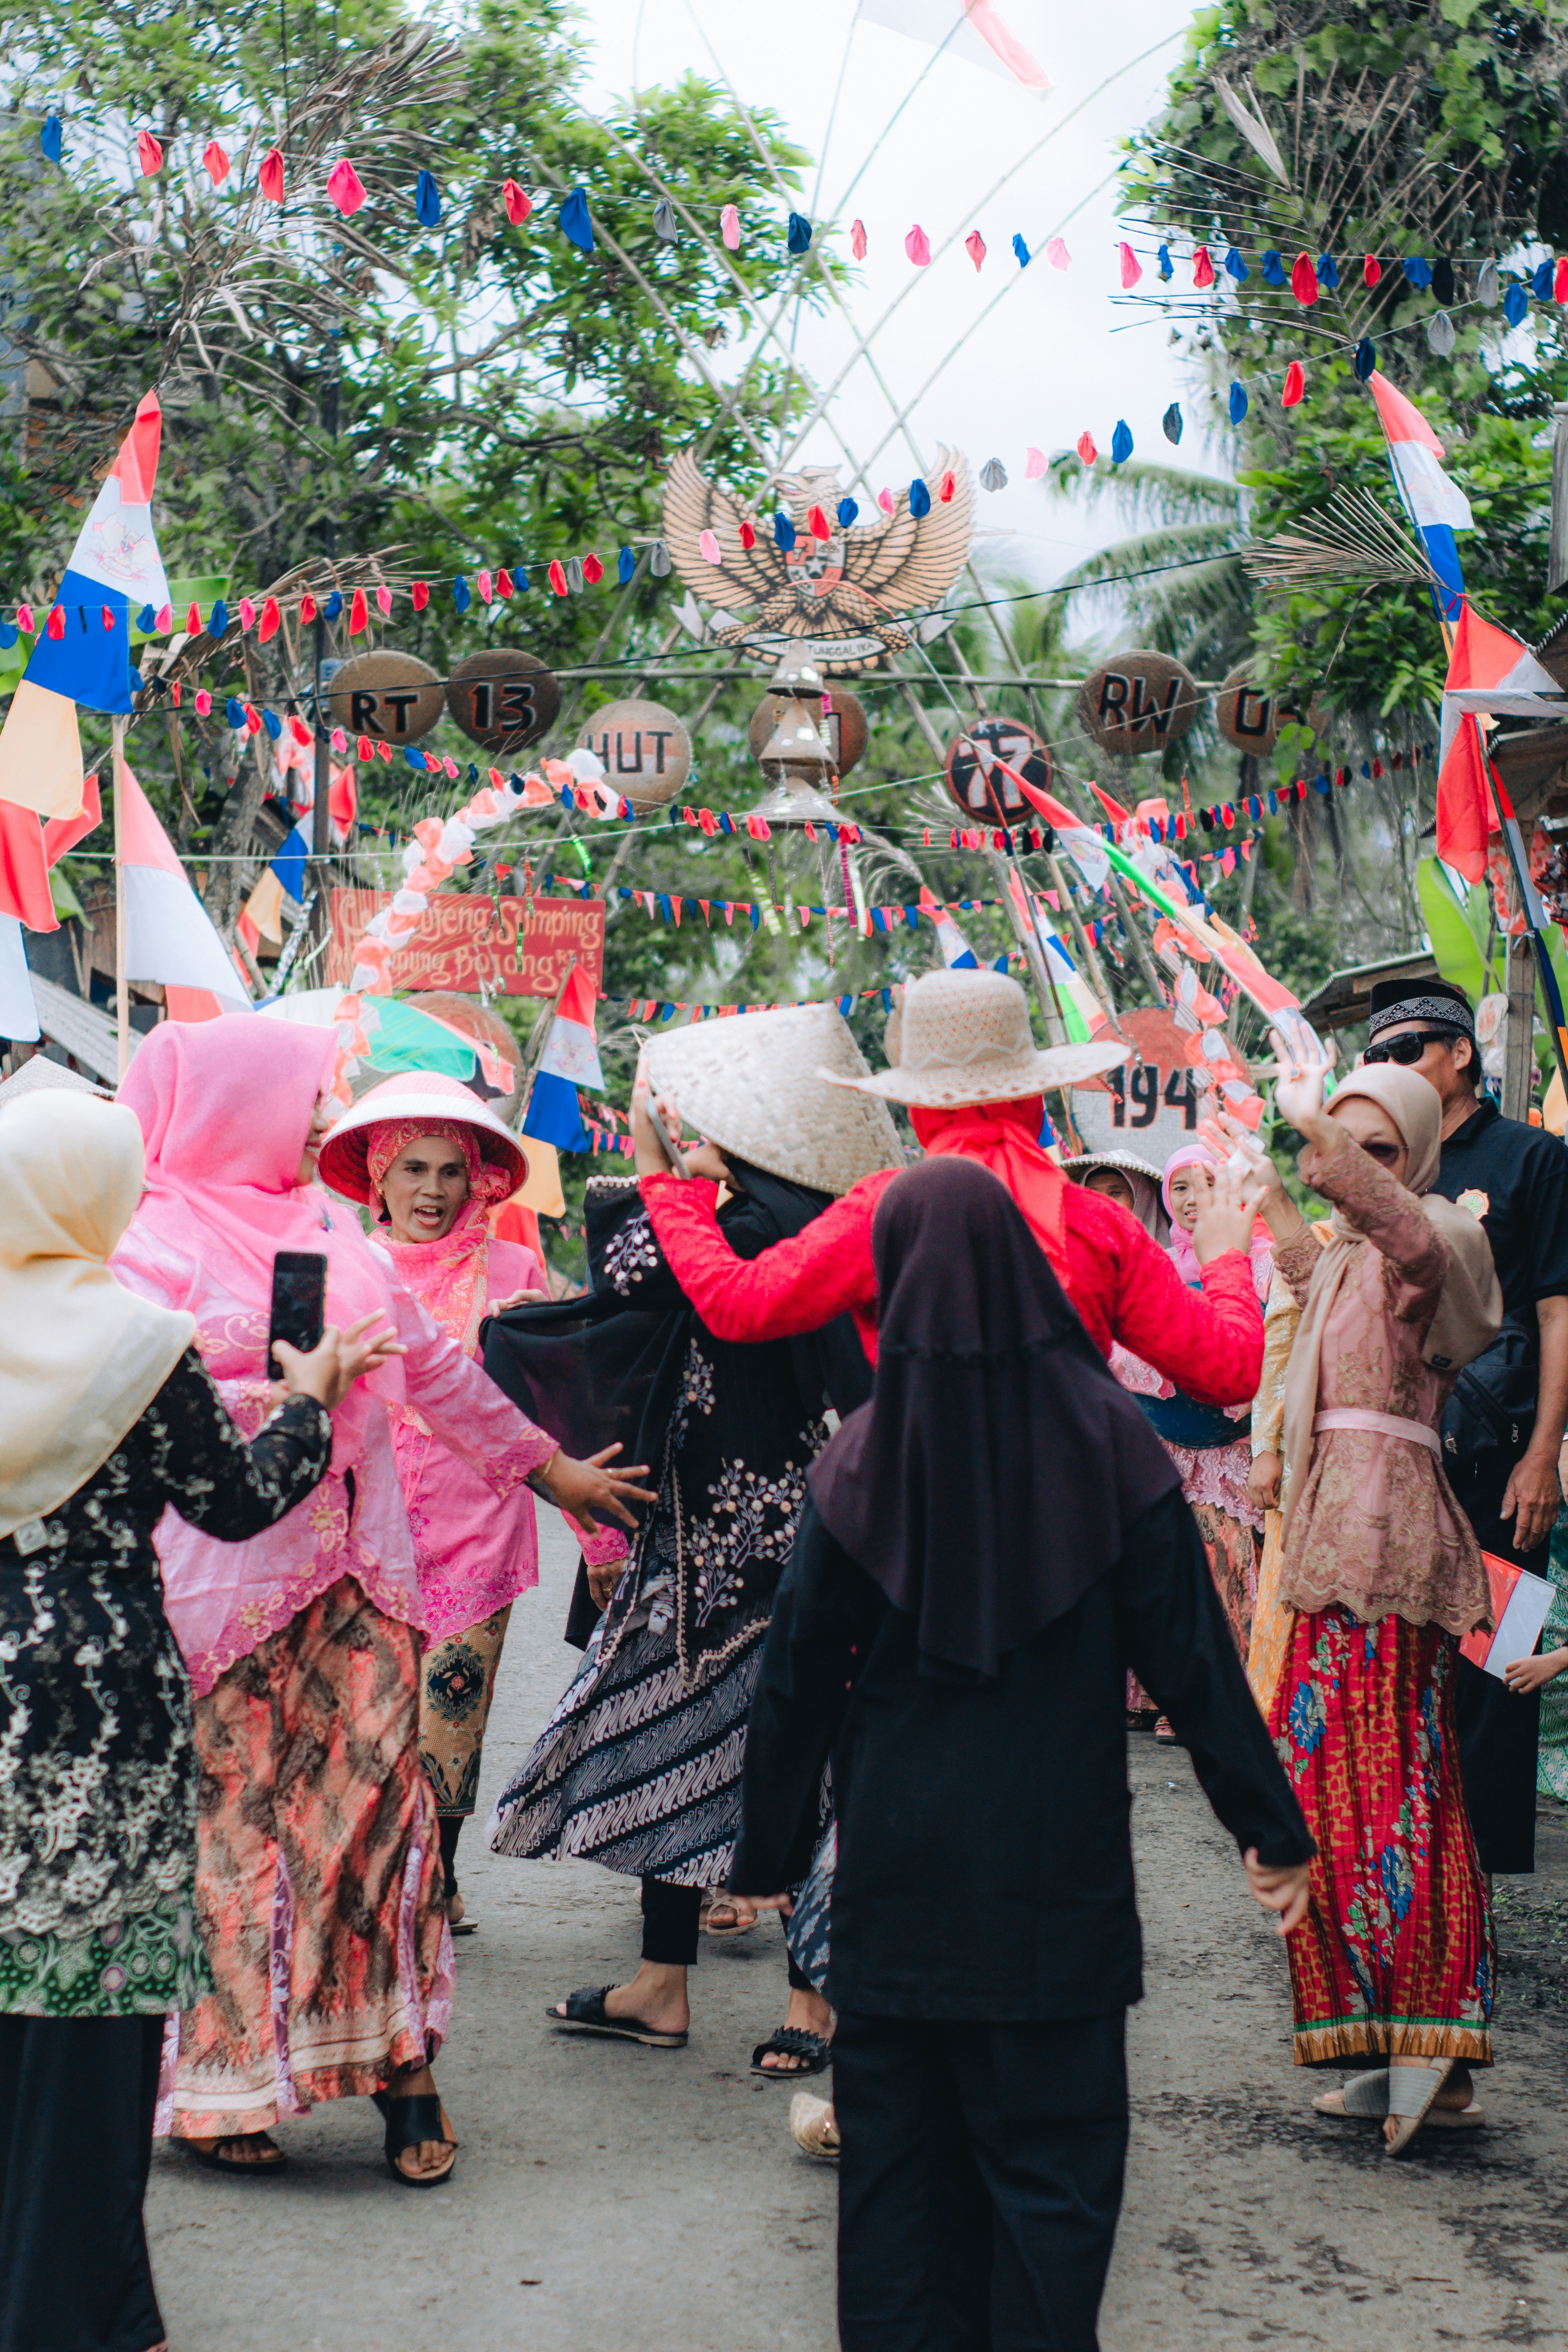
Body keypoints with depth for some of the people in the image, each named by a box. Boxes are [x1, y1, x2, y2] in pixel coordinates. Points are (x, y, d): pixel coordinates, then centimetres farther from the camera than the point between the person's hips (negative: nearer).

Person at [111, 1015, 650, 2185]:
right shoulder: (155, 1243, -3)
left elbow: (432, 1362, 22)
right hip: (226, 1582, -5)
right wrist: (293, 1396, -19)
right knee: (229, 1819, -1)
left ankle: (399, 2061, 8)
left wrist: (548, 1464, 25)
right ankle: (216, 2086, 12)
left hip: (357, 1563, 5)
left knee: (381, 1799, 0)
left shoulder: (330, 1222, 16)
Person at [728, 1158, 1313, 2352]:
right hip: (1055, 1866, -1)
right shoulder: (1104, 1434, -8)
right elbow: (1191, 1647, -6)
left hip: (899, 1861, 1)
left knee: (897, 2146, 14)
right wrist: (1271, 1827, 2)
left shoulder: (866, 1455, -7)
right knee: (1051, 2155, 9)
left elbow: (801, 1671, -2)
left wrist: (768, 1853, 8)